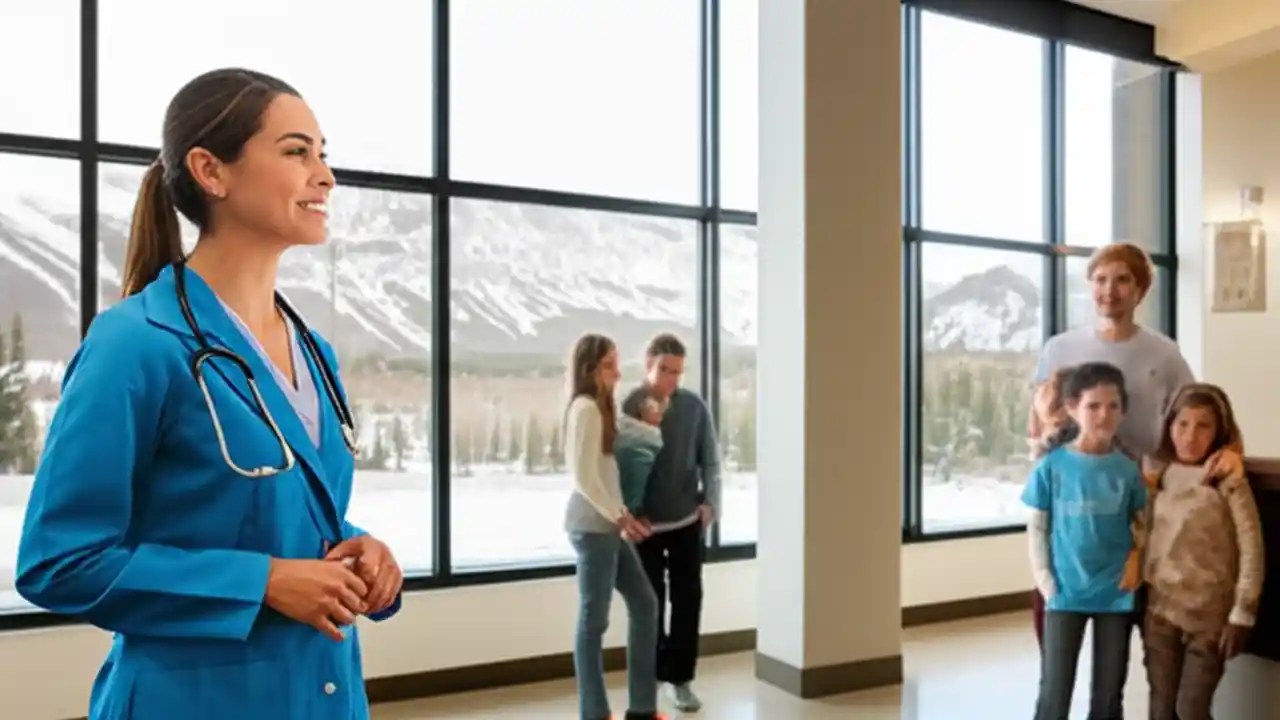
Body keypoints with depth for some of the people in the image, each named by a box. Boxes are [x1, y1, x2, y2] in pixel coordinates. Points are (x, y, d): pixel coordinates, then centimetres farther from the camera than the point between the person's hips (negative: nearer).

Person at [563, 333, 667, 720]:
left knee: (644, 603, 11)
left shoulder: (601, 407, 18)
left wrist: (623, 516, 8)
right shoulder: (584, 407, -12)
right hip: (592, 525, -10)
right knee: (594, 619, -2)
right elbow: (584, 477, -18)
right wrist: (619, 516, -13)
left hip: (607, 524, 10)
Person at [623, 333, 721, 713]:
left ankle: (680, 677, 20)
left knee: (688, 600, 6)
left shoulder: (695, 406, -2)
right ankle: (653, 675, 25)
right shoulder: (625, 408, -9)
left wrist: (711, 502, -9)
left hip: (688, 521, 2)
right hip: (645, 523, -2)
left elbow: (710, 459, 1)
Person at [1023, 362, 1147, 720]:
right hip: (1065, 593, -2)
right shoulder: (1051, 466, -6)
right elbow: (1037, 528, -1)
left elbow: (1142, 526, 9)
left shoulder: (1127, 469, -1)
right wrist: (1044, 580, -7)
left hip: (1116, 593, 2)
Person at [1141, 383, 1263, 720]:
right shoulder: (1157, 473, 3)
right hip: (1160, 610, 4)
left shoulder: (1228, 480, -11)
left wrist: (1242, 614, -12)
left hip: (1209, 615, -4)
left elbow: (1251, 549, -10)